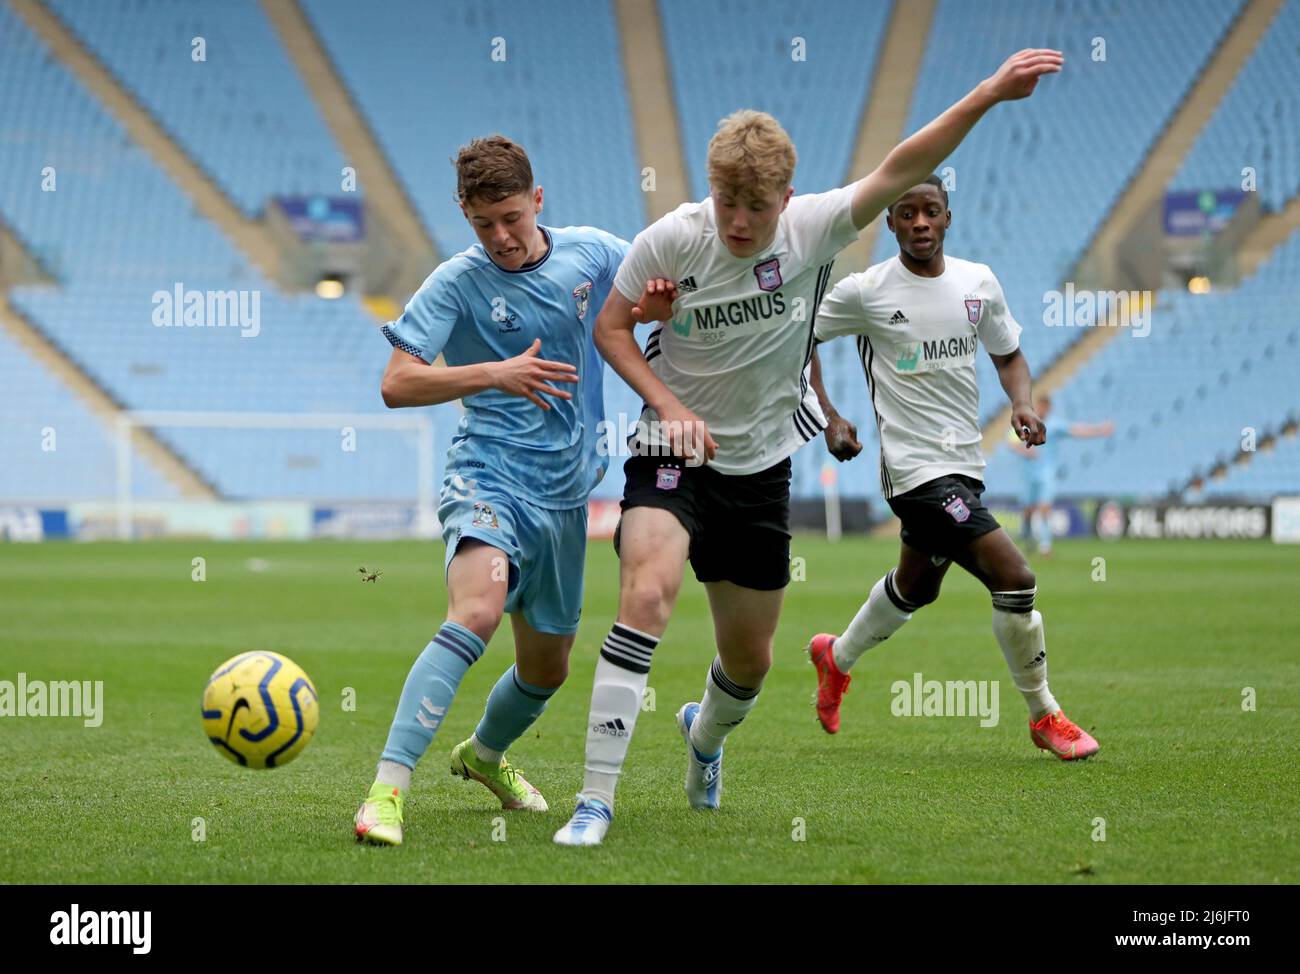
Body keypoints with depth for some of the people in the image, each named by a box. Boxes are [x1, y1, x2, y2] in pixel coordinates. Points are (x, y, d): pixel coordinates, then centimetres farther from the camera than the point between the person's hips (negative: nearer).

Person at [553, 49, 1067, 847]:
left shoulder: (813, 229, -12)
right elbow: (610, 327, -2)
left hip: (761, 467, 3)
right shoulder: (672, 239, -15)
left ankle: (706, 736, 50)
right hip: (673, 454, -3)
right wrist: (670, 406, -15)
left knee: (751, 660, 13)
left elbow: (898, 172, -20)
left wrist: (988, 95, -30)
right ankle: (597, 798, -27)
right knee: (649, 594, -29)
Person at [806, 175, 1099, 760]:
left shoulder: (979, 283, 4)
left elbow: (1008, 355, 16)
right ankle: (1043, 716, -1)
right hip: (916, 468, -7)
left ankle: (838, 657, 52)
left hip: (965, 464, 7)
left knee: (916, 586, 25)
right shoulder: (864, 291, -9)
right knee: (1014, 577, -16)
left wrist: (1022, 402, -4)